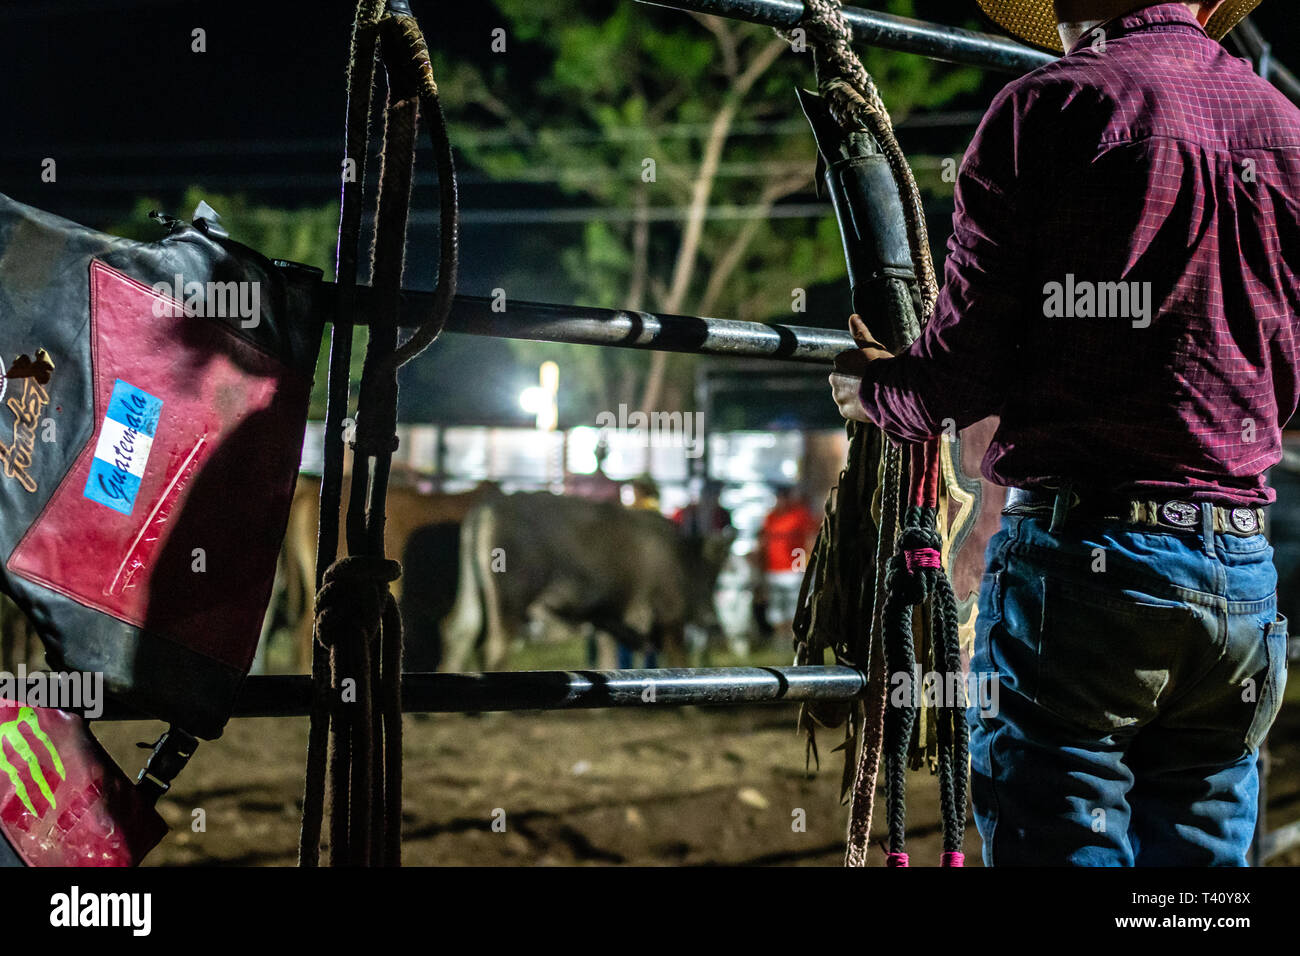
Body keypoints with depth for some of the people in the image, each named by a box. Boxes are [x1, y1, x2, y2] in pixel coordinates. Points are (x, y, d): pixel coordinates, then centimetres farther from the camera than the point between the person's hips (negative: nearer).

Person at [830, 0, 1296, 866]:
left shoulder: (1050, 109, -4)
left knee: (1056, 842, -3)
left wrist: (876, 391, 16)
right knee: (1202, 849, 10)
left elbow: (963, 366, -5)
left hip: (1081, 562, -5)